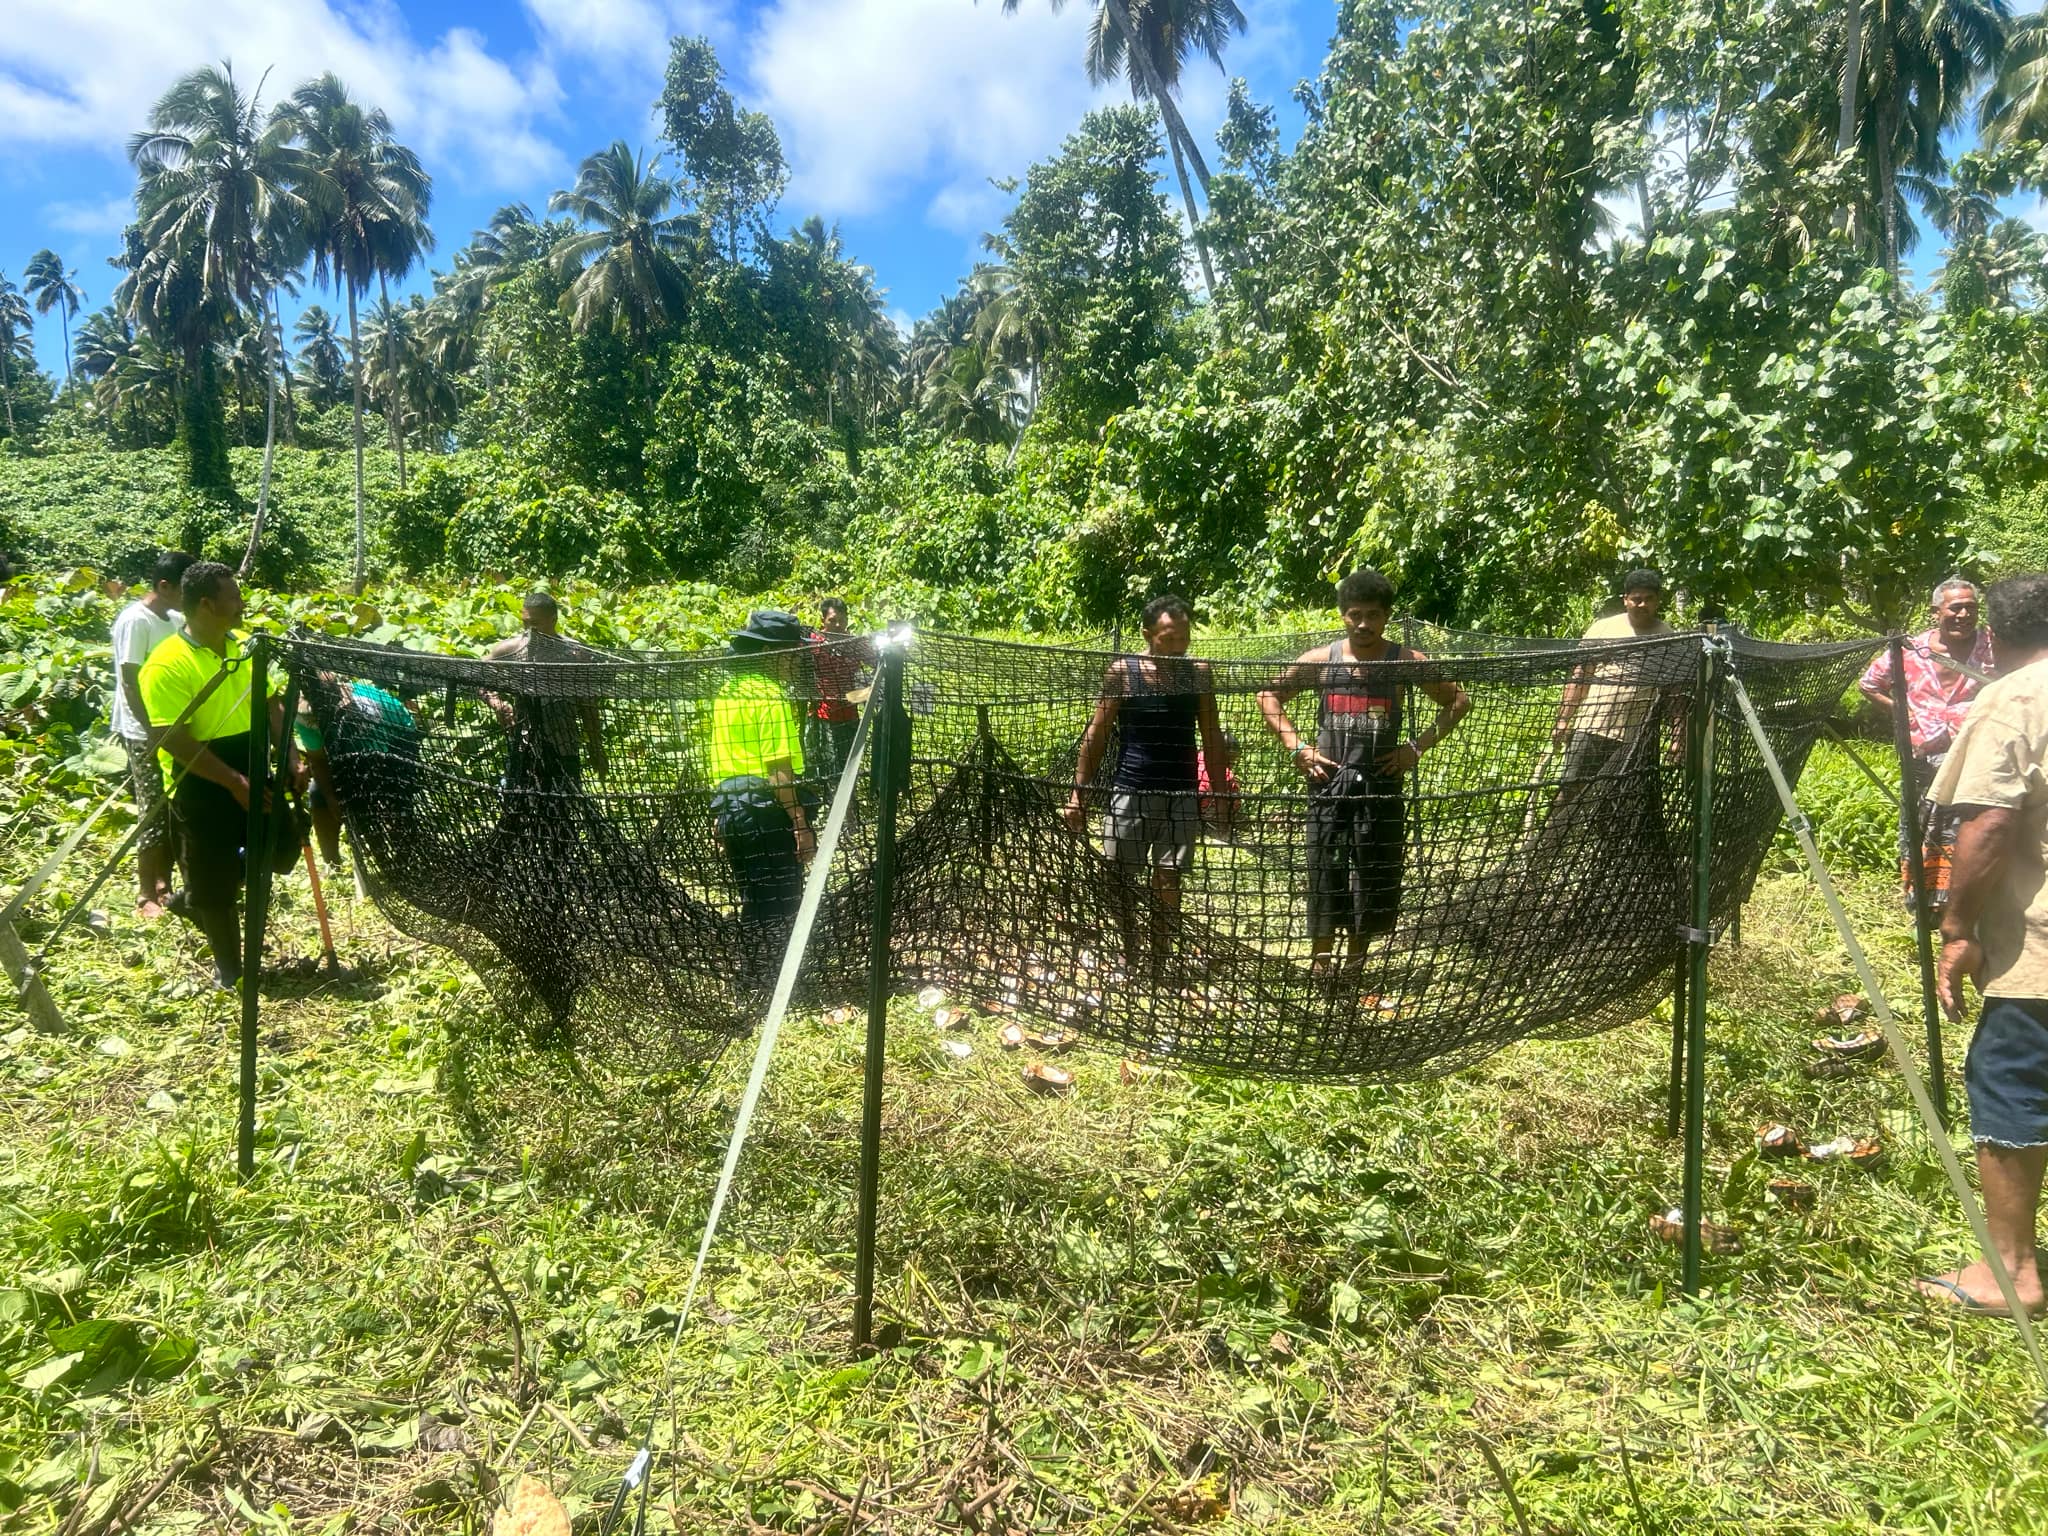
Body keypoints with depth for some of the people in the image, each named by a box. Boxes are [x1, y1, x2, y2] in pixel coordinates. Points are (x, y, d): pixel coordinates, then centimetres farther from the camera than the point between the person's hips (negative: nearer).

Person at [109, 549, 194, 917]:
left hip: (173, 727, 8)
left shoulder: (175, 619, 7)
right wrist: (157, 733, -19)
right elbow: (130, 684, -19)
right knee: (154, 814, -1)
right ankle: (146, 895, 10)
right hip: (145, 734, -8)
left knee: (174, 811, 13)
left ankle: (164, 884, 25)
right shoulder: (135, 621, -17)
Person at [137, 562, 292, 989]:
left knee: (283, 849, 14)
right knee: (215, 886, 5)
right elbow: (175, 740, -22)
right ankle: (229, 969, 23)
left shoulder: (241, 648, 4)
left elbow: (271, 707, 11)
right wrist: (234, 782, -22)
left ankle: (193, 898, 35)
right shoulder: (167, 665, -19)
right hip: (202, 785, -7)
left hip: (252, 770, 7)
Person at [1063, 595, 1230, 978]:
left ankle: (1159, 967, 15)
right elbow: (1097, 734, -1)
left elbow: (1212, 738, 8)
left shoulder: (1198, 673, 1)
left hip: (1182, 796, 1)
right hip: (1130, 792, -1)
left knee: (1168, 886, 4)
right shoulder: (1122, 672, -5)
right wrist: (1078, 791, -4)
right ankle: (1129, 961, 24)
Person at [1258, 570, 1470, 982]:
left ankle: (1356, 956, 22)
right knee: (1324, 871, 3)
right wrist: (1296, 746, -3)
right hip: (1328, 781, 0)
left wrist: (1419, 746, -5)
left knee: (1376, 871, 6)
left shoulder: (1406, 663, -3)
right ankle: (1321, 959, 15)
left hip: (1382, 782, 0)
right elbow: (1269, 697, 8)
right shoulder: (1319, 661, -2)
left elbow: (1459, 701, 5)